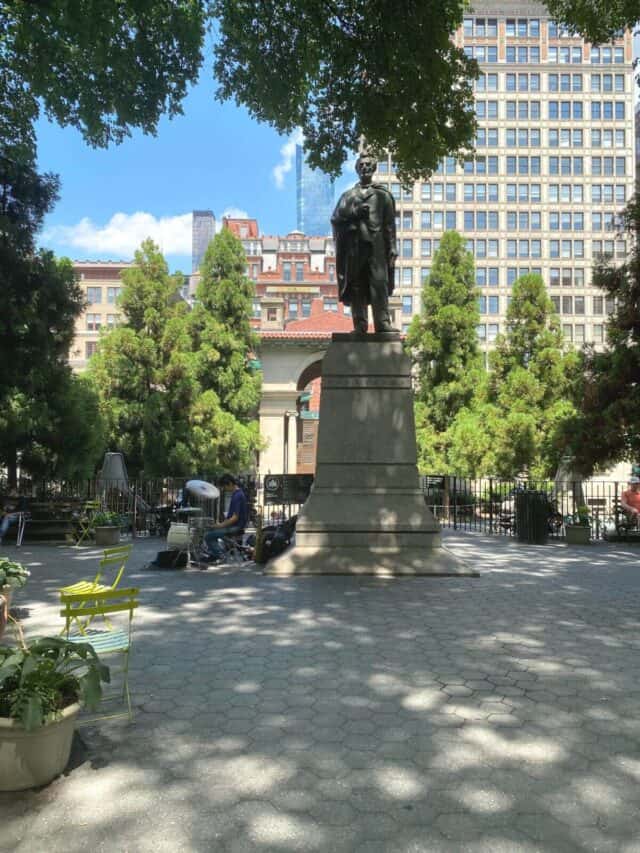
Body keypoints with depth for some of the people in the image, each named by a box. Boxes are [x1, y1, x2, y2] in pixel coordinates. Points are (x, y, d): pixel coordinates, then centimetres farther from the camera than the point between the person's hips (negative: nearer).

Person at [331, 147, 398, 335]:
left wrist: (392, 247, 0)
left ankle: (383, 322, -13)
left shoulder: (383, 194, 15)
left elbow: (390, 224, 8)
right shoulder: (349, 195, 19)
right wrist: (355, 212, -7)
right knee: (356, 285, -2)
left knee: (379, 283, -11)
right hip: (354, 245, 2)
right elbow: (336, 218, 7)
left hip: (376, 244, -1)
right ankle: (360, 325, -1)